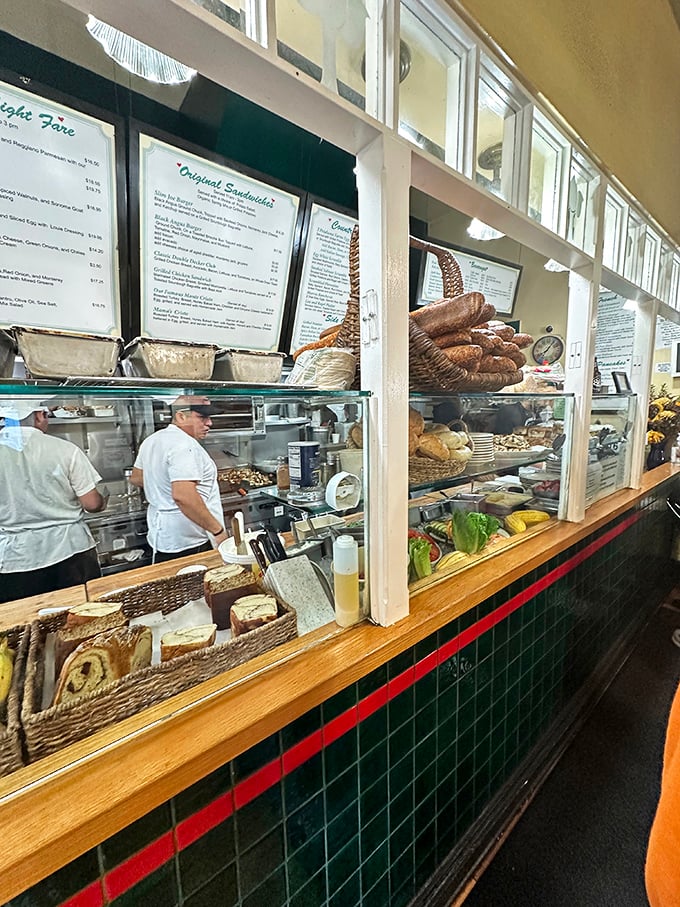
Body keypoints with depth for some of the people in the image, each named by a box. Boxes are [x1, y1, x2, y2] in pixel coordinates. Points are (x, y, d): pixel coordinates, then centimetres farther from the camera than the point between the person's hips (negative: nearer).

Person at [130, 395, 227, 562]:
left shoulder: (151, 441, 8)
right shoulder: (184, 445, -23)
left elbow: (136, 478, 20)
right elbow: (182, 496, -34)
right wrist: (218, 530, -28)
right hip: (190, 543, -9)